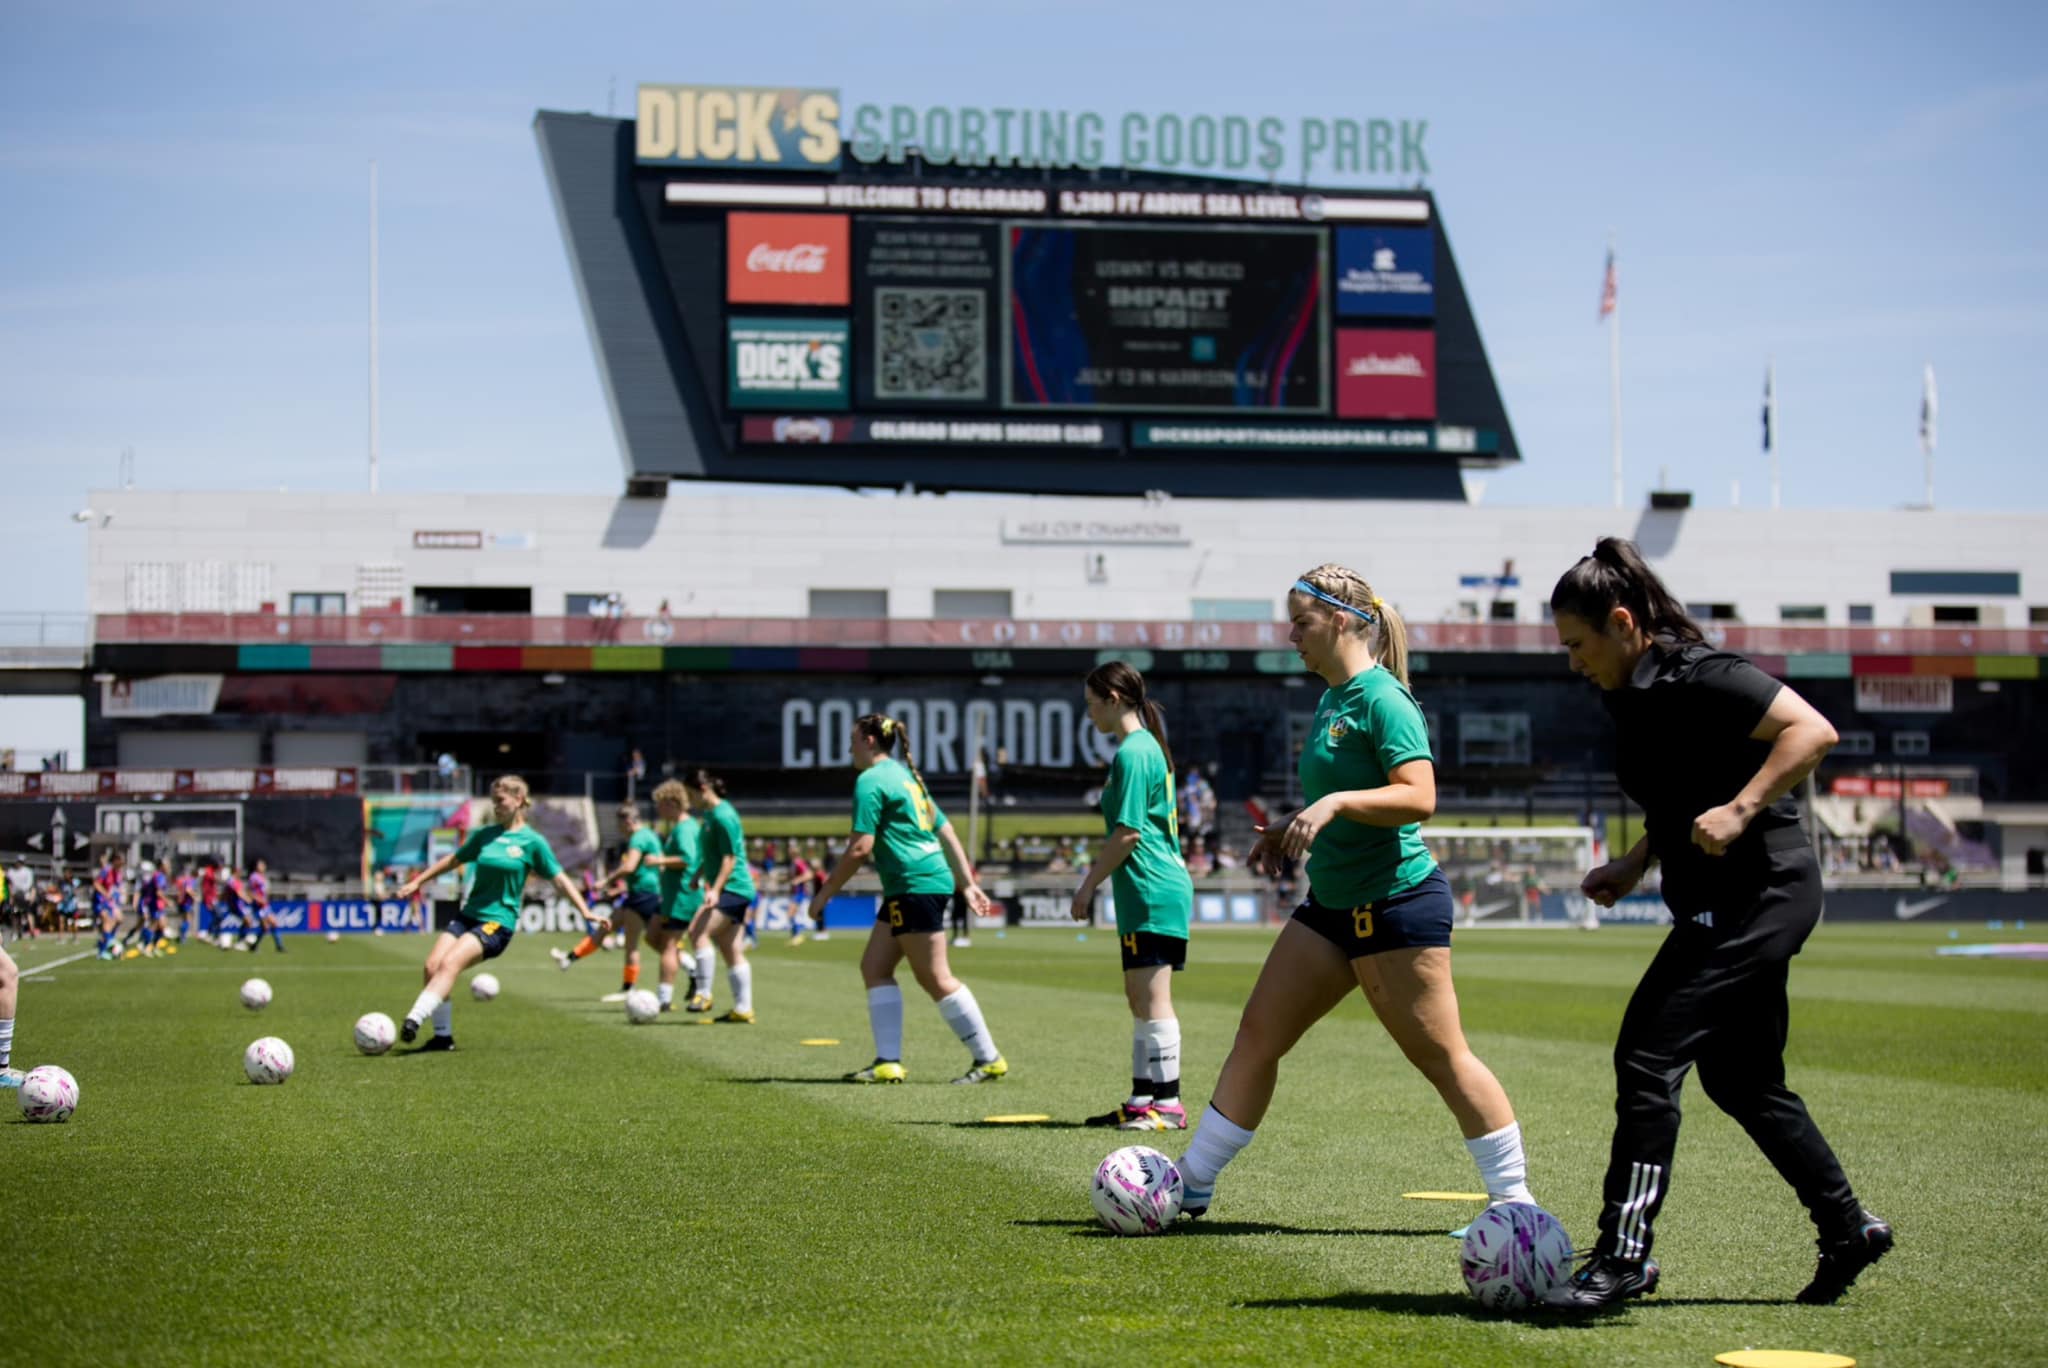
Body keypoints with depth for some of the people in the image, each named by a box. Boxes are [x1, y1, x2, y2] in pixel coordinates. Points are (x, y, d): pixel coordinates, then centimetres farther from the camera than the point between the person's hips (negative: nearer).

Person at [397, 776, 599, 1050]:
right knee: (432, 966, -14)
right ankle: (443, 1035, -4)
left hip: (498, 922, -5)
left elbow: (559, 880, 3)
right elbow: (454, 859, 27)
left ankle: (414, 1021, -37)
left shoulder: (532, 842, 0)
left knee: (450, 963, -27)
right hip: (468, 915, 5)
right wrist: (417, 882, 30)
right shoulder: (485, 835, 13)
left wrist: (586, 912, -5)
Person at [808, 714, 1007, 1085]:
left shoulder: (871, 781, -9)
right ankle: (888, 1062, 4)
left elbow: (860, 848, -15)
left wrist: (825, 893, -7)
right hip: (905, 890, 10)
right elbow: (946, 831, 20)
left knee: (935, 978, -6)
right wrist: (968, 883, 21)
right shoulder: (905, 775, 20)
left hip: (916, 884, -10)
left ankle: (989, 1060, -1)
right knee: (874, 967, 8)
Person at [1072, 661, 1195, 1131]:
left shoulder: (1133, 753, -14)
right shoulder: (1146, 746, 17)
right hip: (1148, 894, 11)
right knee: (1140, 999, 13)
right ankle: (1144, 1099, 18)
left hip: (1152, 893, -11)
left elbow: (1128, 834, -18)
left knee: (1152, 1001, -9)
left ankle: (1168, 1105, -7)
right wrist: (1096, 879, 25)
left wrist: (1088, 884, -10)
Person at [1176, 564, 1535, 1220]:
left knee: (1440, 1056, -4)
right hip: (1333, 903, 9)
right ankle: (1192, 1182, 13)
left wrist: (1334, 803, -31)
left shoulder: (1381, 698, -14)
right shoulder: (1331, 700, 14)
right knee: (1257, 1035, 7)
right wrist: (1291, 831, 15)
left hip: (1397, 901, -9)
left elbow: (1418, 797, -23)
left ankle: (1515, 1201, 5)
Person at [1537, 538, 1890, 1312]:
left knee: (1647, 1056, -13)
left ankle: (1623, 1256, -10)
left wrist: (1739, 812, -28)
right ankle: (1848, 1231, 28)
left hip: (1755, 894, -10)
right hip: (1729, 903, 10)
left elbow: (1812, 731, -22)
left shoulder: (1697, 677, -16)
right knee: (1742, 1080, 17)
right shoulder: (1636, 695, 11)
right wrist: (1636, 863, 13)